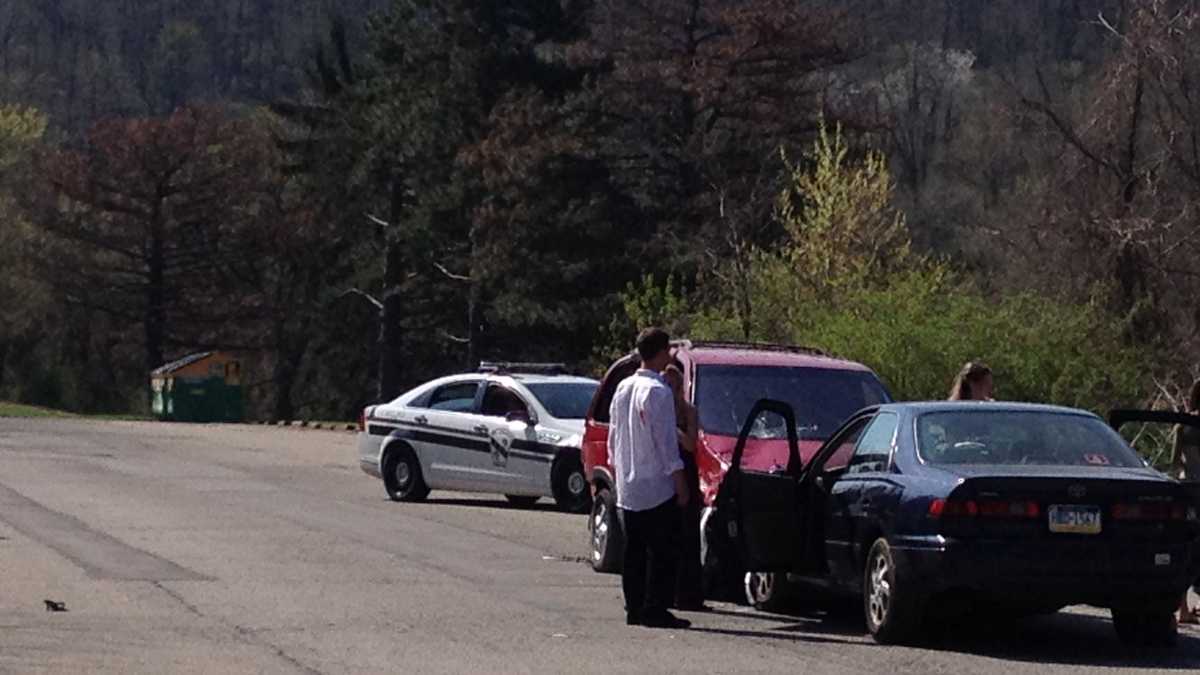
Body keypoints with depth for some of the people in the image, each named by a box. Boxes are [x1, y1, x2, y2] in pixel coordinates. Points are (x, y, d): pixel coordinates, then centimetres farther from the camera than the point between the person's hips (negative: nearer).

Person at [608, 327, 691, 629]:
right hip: (657, 488, -8)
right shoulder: (659, 391, -15)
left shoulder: (623, 388, 10)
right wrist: (680, 482, -12)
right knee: (662, 552, -3)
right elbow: (666, 441, -16)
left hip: (627, 489, 8)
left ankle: (634, 608, 12)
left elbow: (613, 436, 16)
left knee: (634, 551, 11)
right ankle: (656, 610, -5)